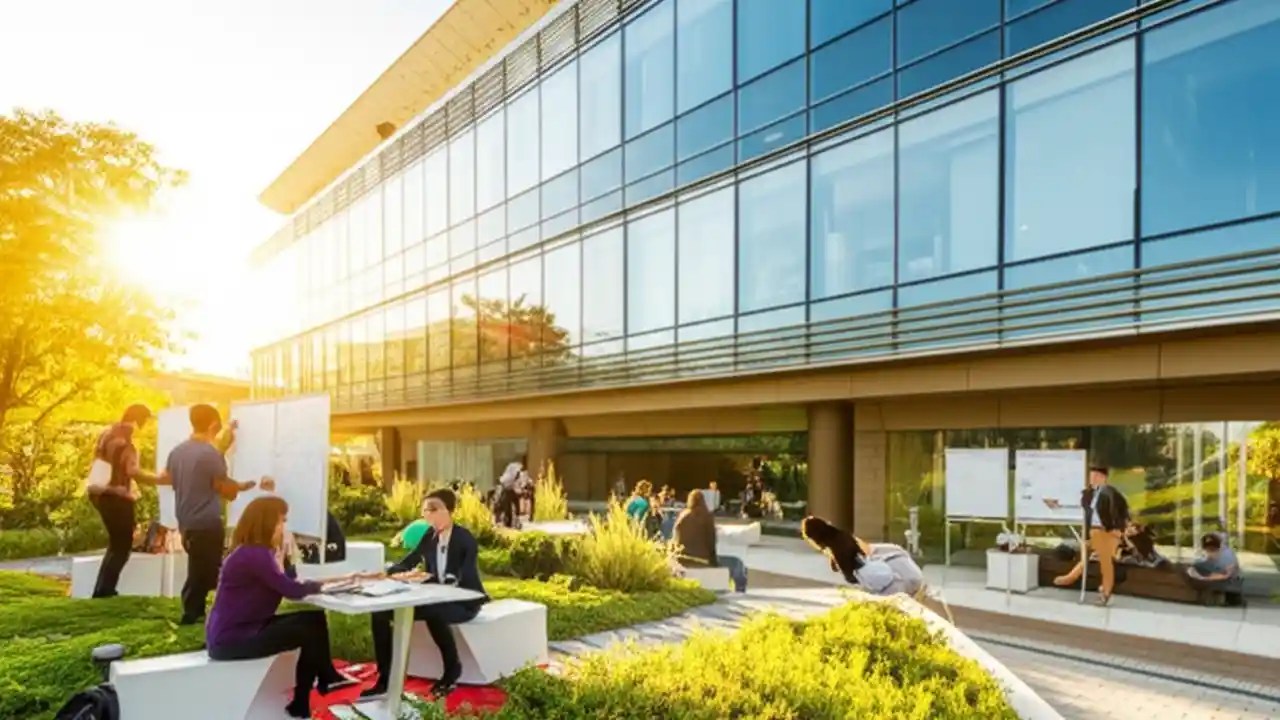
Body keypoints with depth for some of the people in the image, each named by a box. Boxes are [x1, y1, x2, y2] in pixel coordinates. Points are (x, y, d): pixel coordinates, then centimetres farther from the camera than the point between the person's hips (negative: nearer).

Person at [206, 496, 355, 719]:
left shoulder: (252, 552, 10)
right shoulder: (254, 555, -22)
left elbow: (285, 585, 9)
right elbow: (293, 591, -23)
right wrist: (318, 584, -6)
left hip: (241, 630, 10)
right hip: (232, 640, -10)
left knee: (315, 619, 5)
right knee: (309, 632, -9)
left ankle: (327, 678, 15)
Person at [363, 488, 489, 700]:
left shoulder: (466, 539, -16)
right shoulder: (429, 537, 2)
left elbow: (464, 581, -26)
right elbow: (400, 567, 4)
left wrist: (428, 578, -35)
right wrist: (401, 575, -21)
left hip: (464, 601, -6)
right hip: (436, 599, 6)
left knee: (434, 613, -40)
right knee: (381, 611, -12)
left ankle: (452, 671, -14)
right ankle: (385, 678, -6)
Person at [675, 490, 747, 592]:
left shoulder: (681, 516, 7)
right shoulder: (707, 515, -6)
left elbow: (676, 540, 12)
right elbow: (711, 540, -5)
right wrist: (714, 559, 8)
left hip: (683, 559, 6)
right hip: (703, 558, -6)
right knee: (737, 563, 14)